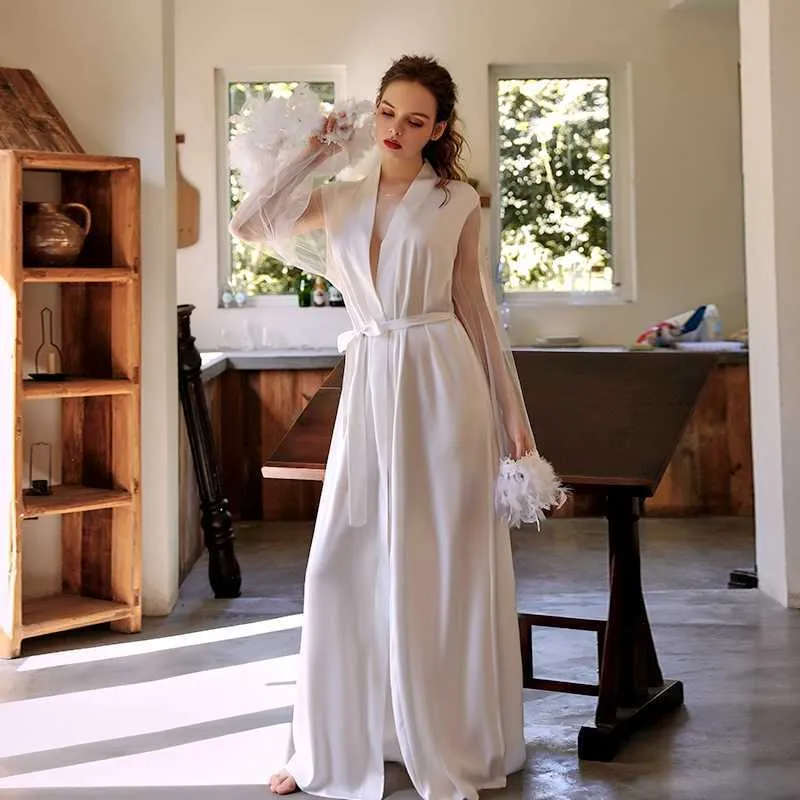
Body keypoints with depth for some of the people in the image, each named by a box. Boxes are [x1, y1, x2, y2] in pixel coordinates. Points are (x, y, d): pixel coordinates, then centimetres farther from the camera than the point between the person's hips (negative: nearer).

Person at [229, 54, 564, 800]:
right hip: (368, 385, 3)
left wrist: (513, 415, 3)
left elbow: (474, 307, 5)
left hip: (442, 383, -3)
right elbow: (248, 223, -1)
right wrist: (311, 151, 5)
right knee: (343, 564, 4)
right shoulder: (337, 196, 11)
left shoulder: (457, 201, 3)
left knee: (441, 567, 1)